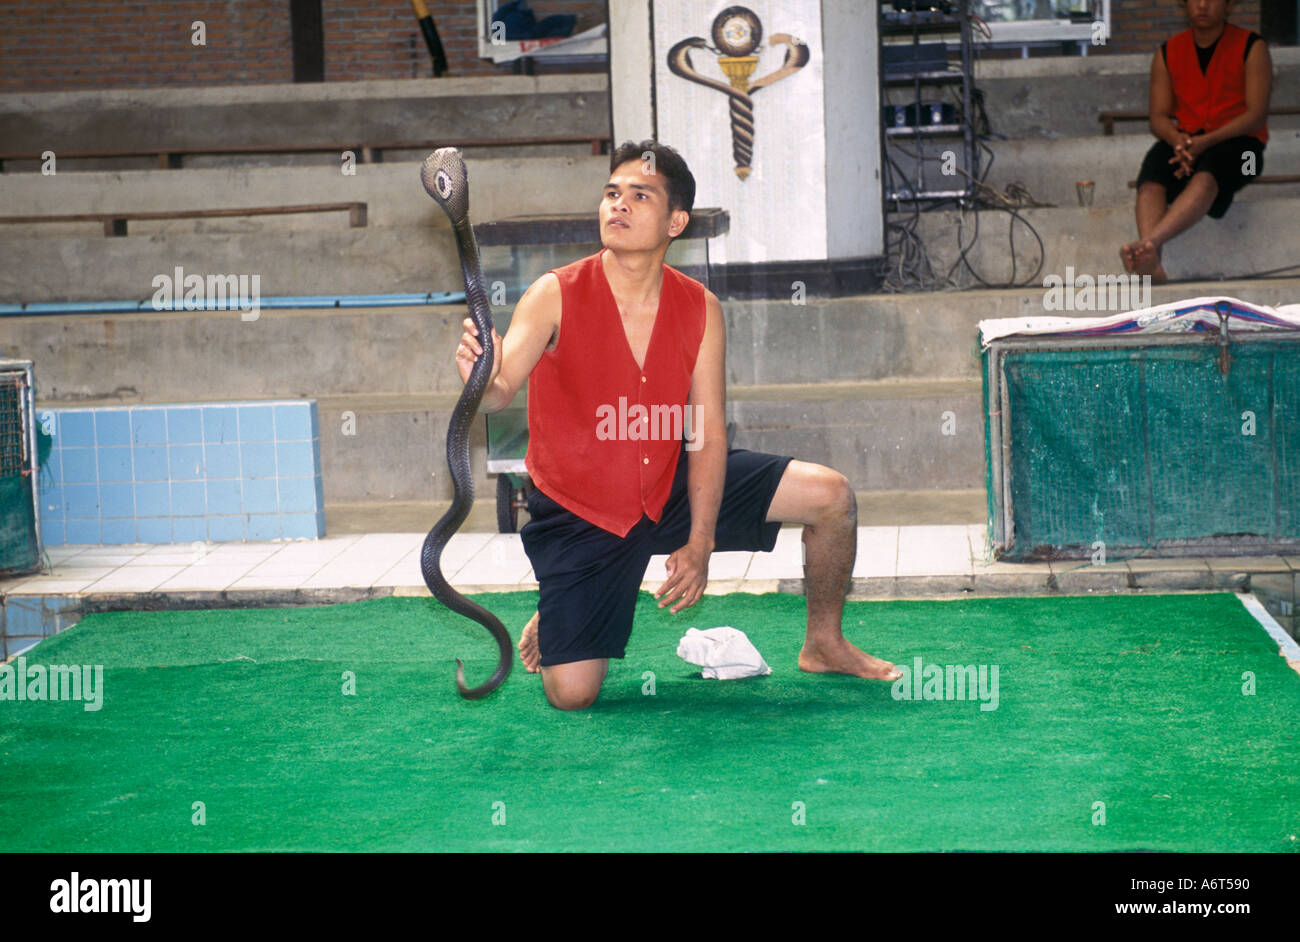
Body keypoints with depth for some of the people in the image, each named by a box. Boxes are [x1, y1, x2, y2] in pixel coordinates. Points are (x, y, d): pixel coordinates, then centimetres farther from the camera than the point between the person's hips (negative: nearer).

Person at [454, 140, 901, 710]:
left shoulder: (700, 310, -8)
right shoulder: (556, 296, -18)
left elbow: (707, 437, -7)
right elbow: (499, 395, -30)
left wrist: (699, 544, -15)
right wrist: (478, 380, -55)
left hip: (671, 487, 4)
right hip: (579, 514, -3)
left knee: (831, 496, -6)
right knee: (571, 695, -14)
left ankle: (823, 645, 17)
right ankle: (550, 625, 24)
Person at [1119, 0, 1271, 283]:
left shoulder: (1251, 48, 3)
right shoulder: (1168, 52, 13)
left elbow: (1257, 115, -7)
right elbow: (1159, 117, 8)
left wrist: (1205, 142, -20)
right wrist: (1178, 140, -17)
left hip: (1236, 142, -3)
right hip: (1185, 140, 3)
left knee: (1206, 175, -38)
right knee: (1151, 178, -31)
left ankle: (1150, 242, -60)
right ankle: (1153, 264, -52)